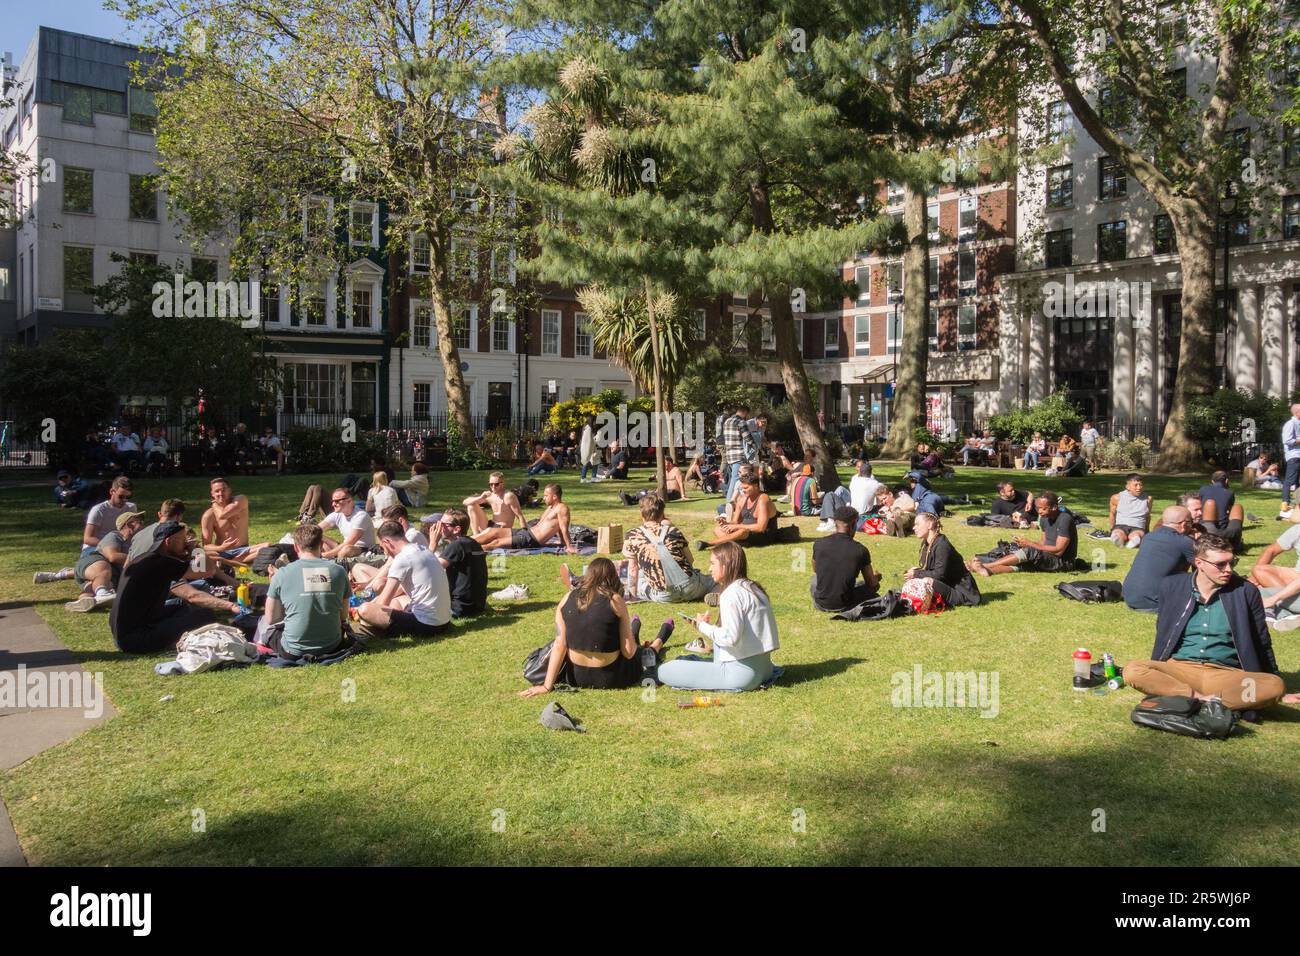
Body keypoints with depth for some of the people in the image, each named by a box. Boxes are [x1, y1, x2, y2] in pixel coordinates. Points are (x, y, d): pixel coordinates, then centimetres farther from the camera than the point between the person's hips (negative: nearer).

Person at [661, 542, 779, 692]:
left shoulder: (731, 594, -16)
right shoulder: (754, 588, 12)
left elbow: (731, 637, -26)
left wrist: (703, 626, -10)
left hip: (742, 673, -9)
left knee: (665, 670, -11)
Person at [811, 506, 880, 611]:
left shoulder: (818, 544, -8)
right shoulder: (860, 550, -12)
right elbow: (871, 584, -1)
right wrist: (876, 576, 24)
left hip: (821, 604, 1)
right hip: (844, 606, -1)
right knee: (875, 585, 22)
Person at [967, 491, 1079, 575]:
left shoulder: (1065, 519, -19)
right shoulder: (1044, 518, 8)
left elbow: (1059, 550, -22)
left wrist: (1030, 544, -20)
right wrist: (1026, 543, -8)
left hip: (1064, 562, -8)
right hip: (1048, 558, 8)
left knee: (1030, 552, -28)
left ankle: (985, 565, -32)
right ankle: (988, 570, -43)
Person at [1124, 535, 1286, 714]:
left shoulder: (1246, 591, 4)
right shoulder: (1171, 586, 5)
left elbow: (1262, 644, 14)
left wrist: (1272, 688, 18)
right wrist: (1155, 675, 17)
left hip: (1226, 675, 0)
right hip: (1178, 669, 0)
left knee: (1276, 686, -30)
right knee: (1132, 671, -29)